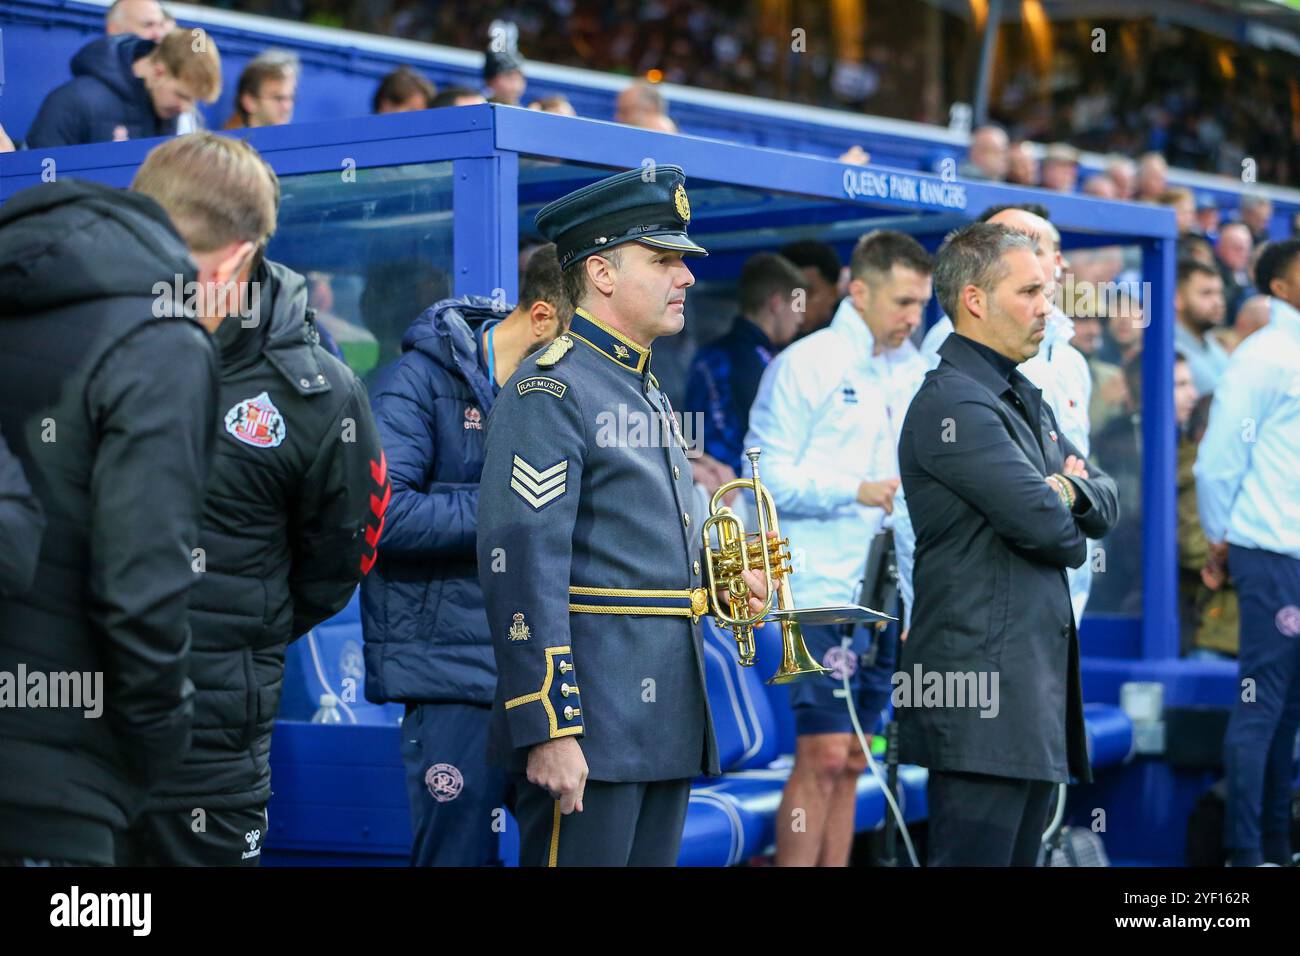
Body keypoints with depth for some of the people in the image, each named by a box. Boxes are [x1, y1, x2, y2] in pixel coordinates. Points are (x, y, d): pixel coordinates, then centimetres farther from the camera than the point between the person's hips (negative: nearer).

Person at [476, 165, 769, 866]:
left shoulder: (646, 393, 19)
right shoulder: (549, 390, -11)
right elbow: (521, 567, -20)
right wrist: (549, 730, -24)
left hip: (668, 722, 9)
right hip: (592, 724, -9)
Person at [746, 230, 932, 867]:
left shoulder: (915, 372, 15)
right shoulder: (805, 365, -5)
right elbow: (769, 476, -10)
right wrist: (859, 491, -18)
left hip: (886, 591, 7)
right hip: (822, 588, -6)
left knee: (850, 758, 9)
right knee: (823, 754, -10)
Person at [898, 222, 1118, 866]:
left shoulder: (1027, 402, 19)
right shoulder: (953, 403, -13)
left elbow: (1105, 509, 17)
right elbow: (1042, 524, -20)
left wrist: (1072, 489, -7)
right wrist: (1069, 519, 4)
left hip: (1039, 679, 10)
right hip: (982, 685, -10)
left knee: (1021, 853, 11)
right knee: (975, 853, -8)